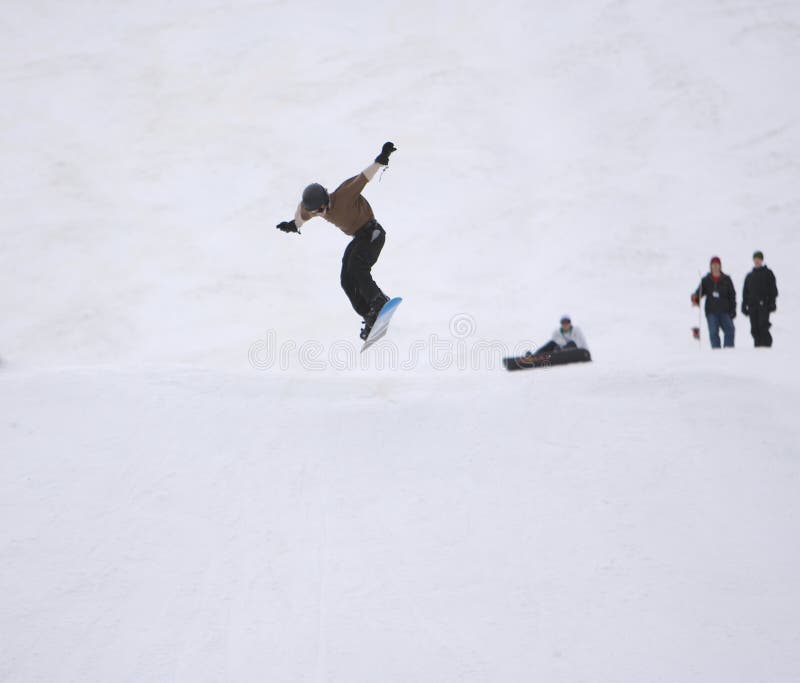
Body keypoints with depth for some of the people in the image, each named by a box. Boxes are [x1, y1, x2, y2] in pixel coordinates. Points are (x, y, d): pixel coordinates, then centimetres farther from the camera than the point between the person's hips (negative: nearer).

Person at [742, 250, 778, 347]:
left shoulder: (768, 273, 8)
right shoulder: (749, 276, 19)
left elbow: (773, 289, 2)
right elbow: (745, 292, 20)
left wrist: (772, 303, -9)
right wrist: (744, 306, 11)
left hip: (764, 305, -4)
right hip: (752, 306, 4)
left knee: (763, 326, -17)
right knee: (754, 329, -1)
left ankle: (766, 344, -15)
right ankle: (758, 345, 2)